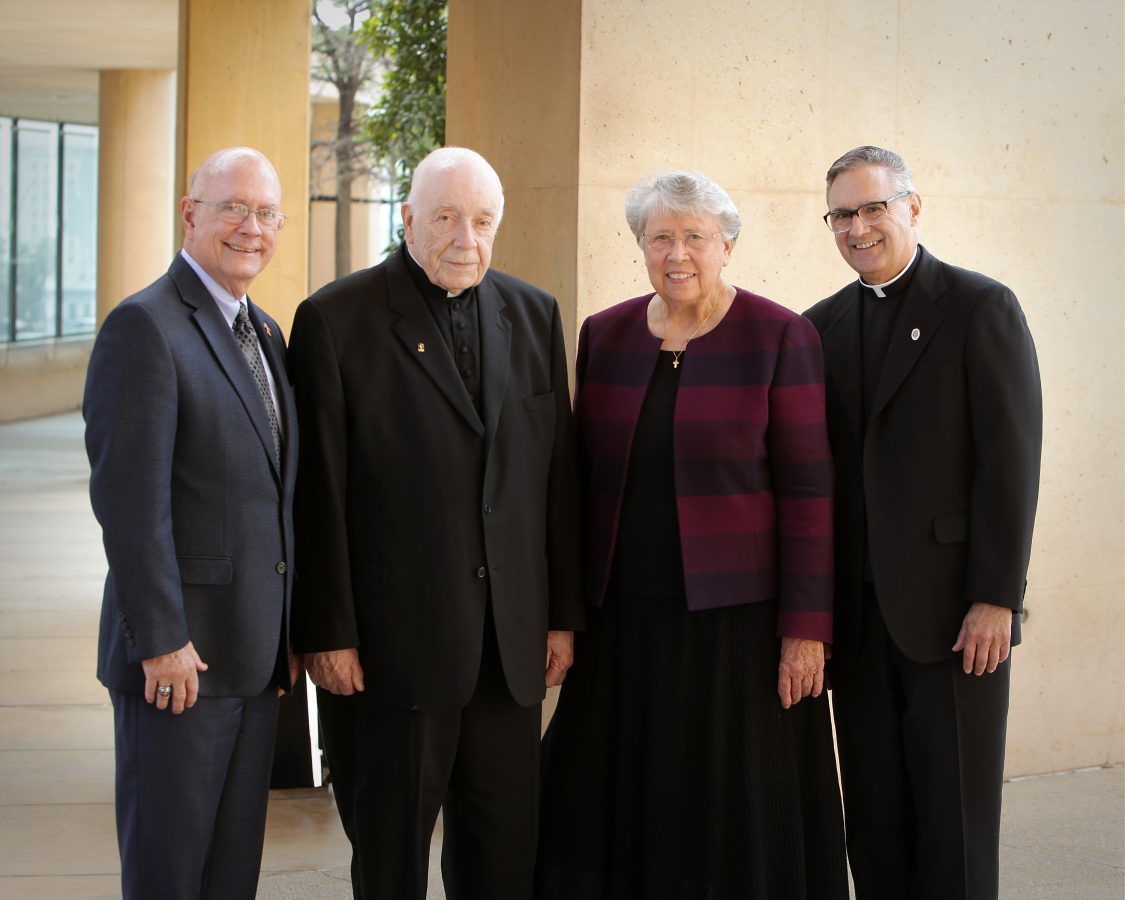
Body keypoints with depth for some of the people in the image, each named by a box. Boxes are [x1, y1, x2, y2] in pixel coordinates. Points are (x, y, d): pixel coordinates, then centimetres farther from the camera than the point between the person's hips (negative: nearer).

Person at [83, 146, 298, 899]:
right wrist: (162, 642, -20)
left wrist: (286, 630, 15)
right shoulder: (145, 327, -12)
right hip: (178, 653, -8)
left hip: (251, 654, 8)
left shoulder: (264, 332, 15)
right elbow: (129, 497, -18)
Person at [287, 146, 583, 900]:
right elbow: (318, 492, -7)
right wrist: (326, 634, -10)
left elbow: (558, 475, 10)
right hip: (392, 637, -4)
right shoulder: (335, 320, -4)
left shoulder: (535, 315, 10)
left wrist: (564, 614, 7)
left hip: (509, 641, 4)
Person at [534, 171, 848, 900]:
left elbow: (809, 492, -7)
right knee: (618, 815, 6)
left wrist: (806, 628, -12)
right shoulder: (604, 337, 8)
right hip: (623, 622, 4)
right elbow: (584, 478, 12)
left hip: (737, 621, -4)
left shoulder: (780, 338, -4)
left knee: (737, 823, 2)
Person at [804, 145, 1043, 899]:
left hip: (953, 610, -5)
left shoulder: (981, 307, -3)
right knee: (874, 818, 8)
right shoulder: (823, 326, 13)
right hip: (860, 615, 5)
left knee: (954, 821, -1)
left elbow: (1011, 462, -8)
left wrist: (996, 599, -14)